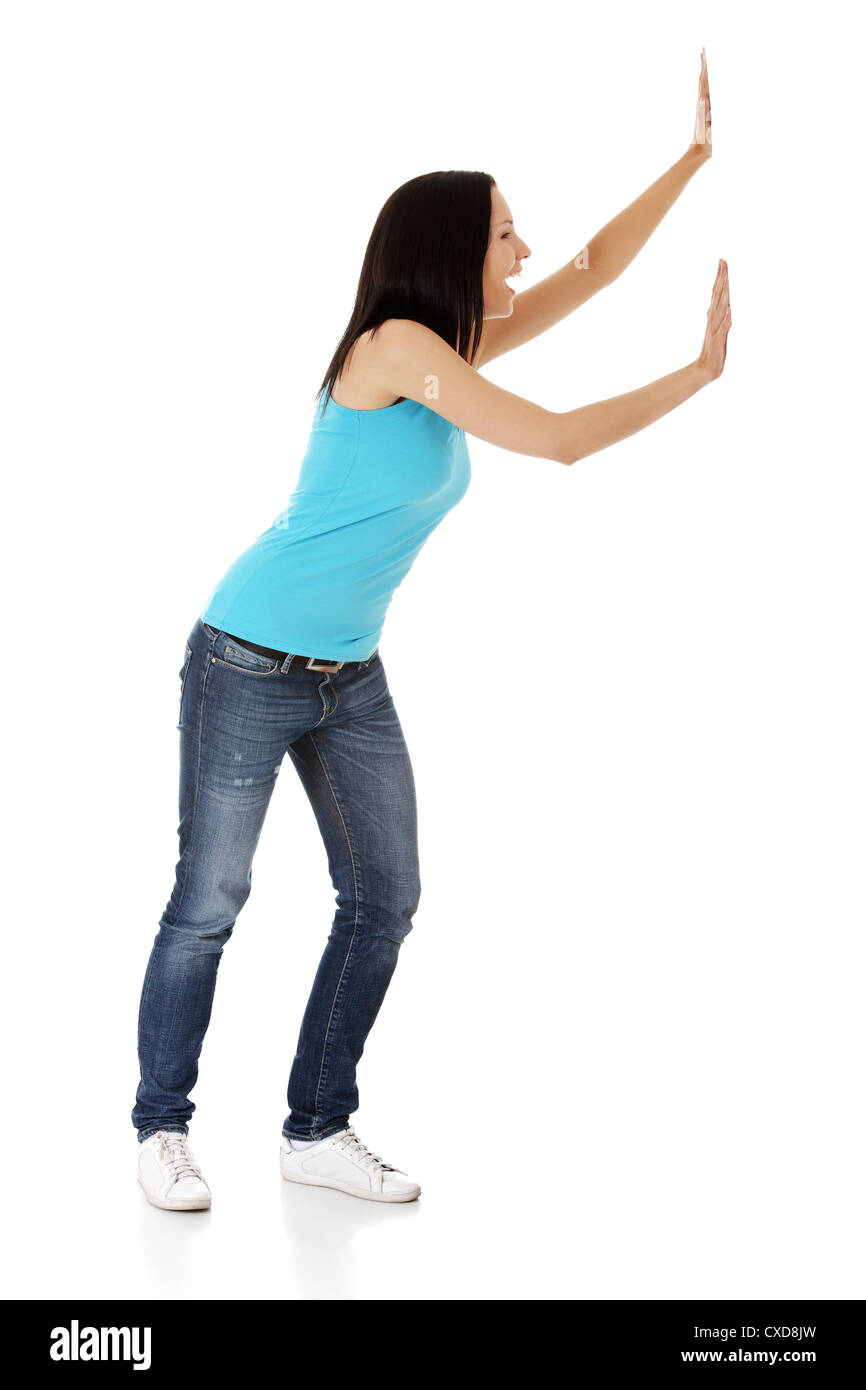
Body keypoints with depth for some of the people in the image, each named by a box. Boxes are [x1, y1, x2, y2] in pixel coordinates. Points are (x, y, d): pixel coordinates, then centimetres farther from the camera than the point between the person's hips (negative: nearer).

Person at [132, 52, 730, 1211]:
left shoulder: (451, 350, 6)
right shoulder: (394, 343, -18)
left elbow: (592, 271, 11)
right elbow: (557, 442, -20)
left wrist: (698, 157, 8)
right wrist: (701, 373, -12)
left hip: (352, 678, 8)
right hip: (249, 665, -8)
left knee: (386, 900, 6)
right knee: (208, 907, 1)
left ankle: (318, 1132, 17)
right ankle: (162, 1130, 17)